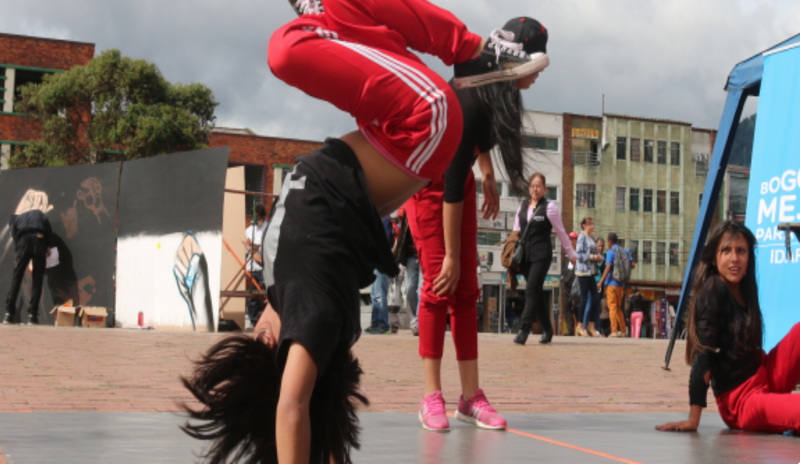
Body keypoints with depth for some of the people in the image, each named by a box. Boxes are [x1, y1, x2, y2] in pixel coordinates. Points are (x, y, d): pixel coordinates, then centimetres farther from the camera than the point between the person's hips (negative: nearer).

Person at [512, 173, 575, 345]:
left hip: (542, 254, -6)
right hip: (525, 254, 6)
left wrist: (571, 255, 10)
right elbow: (516, 229, 21)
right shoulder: (522, 206, 13)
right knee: (536, 292, 8)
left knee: (532, 290, -15)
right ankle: (547, 329, 17)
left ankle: (524, 330, -20)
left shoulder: (549, 208, -2)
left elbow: (561, 233, 4)